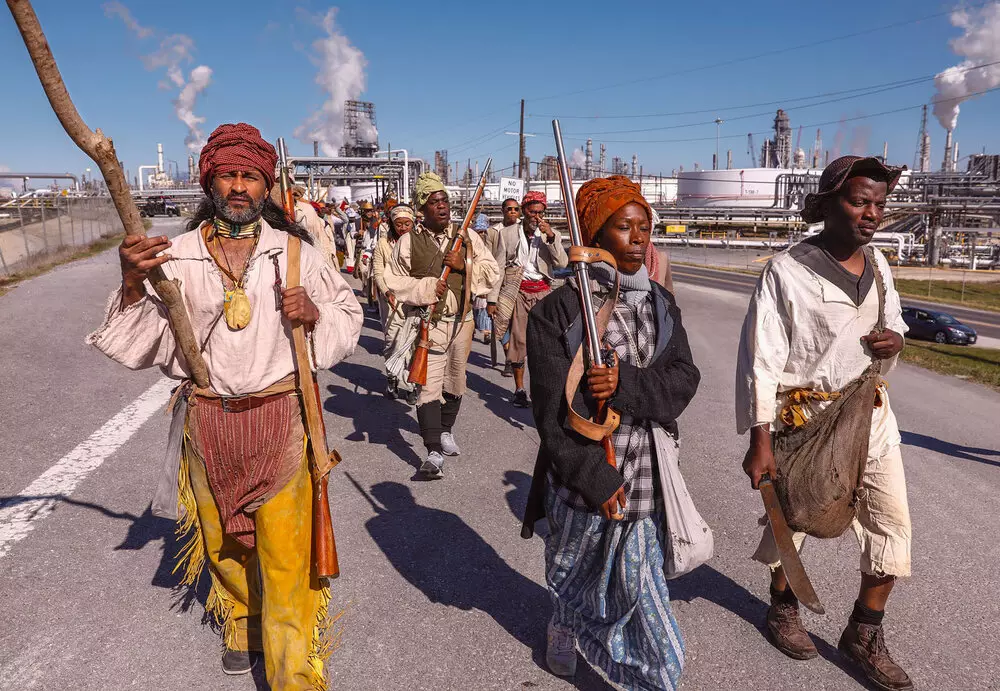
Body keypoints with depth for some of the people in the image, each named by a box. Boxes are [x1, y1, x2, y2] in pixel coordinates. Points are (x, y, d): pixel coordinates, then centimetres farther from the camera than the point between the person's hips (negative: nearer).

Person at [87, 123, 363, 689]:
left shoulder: (294, 251, -1)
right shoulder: (176, 255, -1)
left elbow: (348, 317, 7)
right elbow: (143, 345, -4)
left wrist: (314, 313, -15)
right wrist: (133, 285, -21)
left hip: (279, 418, -2)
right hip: (207, 423, 2)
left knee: (285, 551, -1)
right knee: (225, 541, 20)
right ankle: (242, 625, 47)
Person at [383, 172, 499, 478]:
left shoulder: (467, 237, 4)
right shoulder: (409, 241, -3)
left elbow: (493, 273, 3)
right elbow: (394, 281, -3)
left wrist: (465, 265, -14)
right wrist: (428, 287, -17)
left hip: (462, 320, 4)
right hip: (429, 322, -4)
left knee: (455, 381, 18)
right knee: (430, 385, -12)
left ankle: (446, 430, 41)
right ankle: (434, 452, -11)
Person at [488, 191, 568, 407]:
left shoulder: (550, 234, 9)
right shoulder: (507, 233, 5)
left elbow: (563, 263, -5)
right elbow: (498, 267, 4)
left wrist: (551, 236, -14)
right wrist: (492, 299, -1)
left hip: (543, 291, 1)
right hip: (518, 291, -1)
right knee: (518, 340, 0)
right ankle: (519, 389, 10)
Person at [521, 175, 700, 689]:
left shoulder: (661, 304, 4)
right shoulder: (558, 310, -12)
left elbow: (683, 378, -6)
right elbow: (553, 408, -14)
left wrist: (626, 384, -25)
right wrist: (597, 480, -17)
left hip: (646, 475, 3)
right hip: (580, 473, -2)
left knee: (639, 583, 5)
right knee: (573, 567, 21)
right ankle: (564, 629, 53)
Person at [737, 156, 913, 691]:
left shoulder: (878, 265, 5)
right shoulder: (787, 271, -15)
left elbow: (893, 321, 21)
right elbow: (761, 360, -16)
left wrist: (894, 340, -6)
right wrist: (759, 441, -18)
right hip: (806, 417, -6)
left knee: (892, 523, 6)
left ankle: (864, 635, 25)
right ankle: (782, 606, 38)